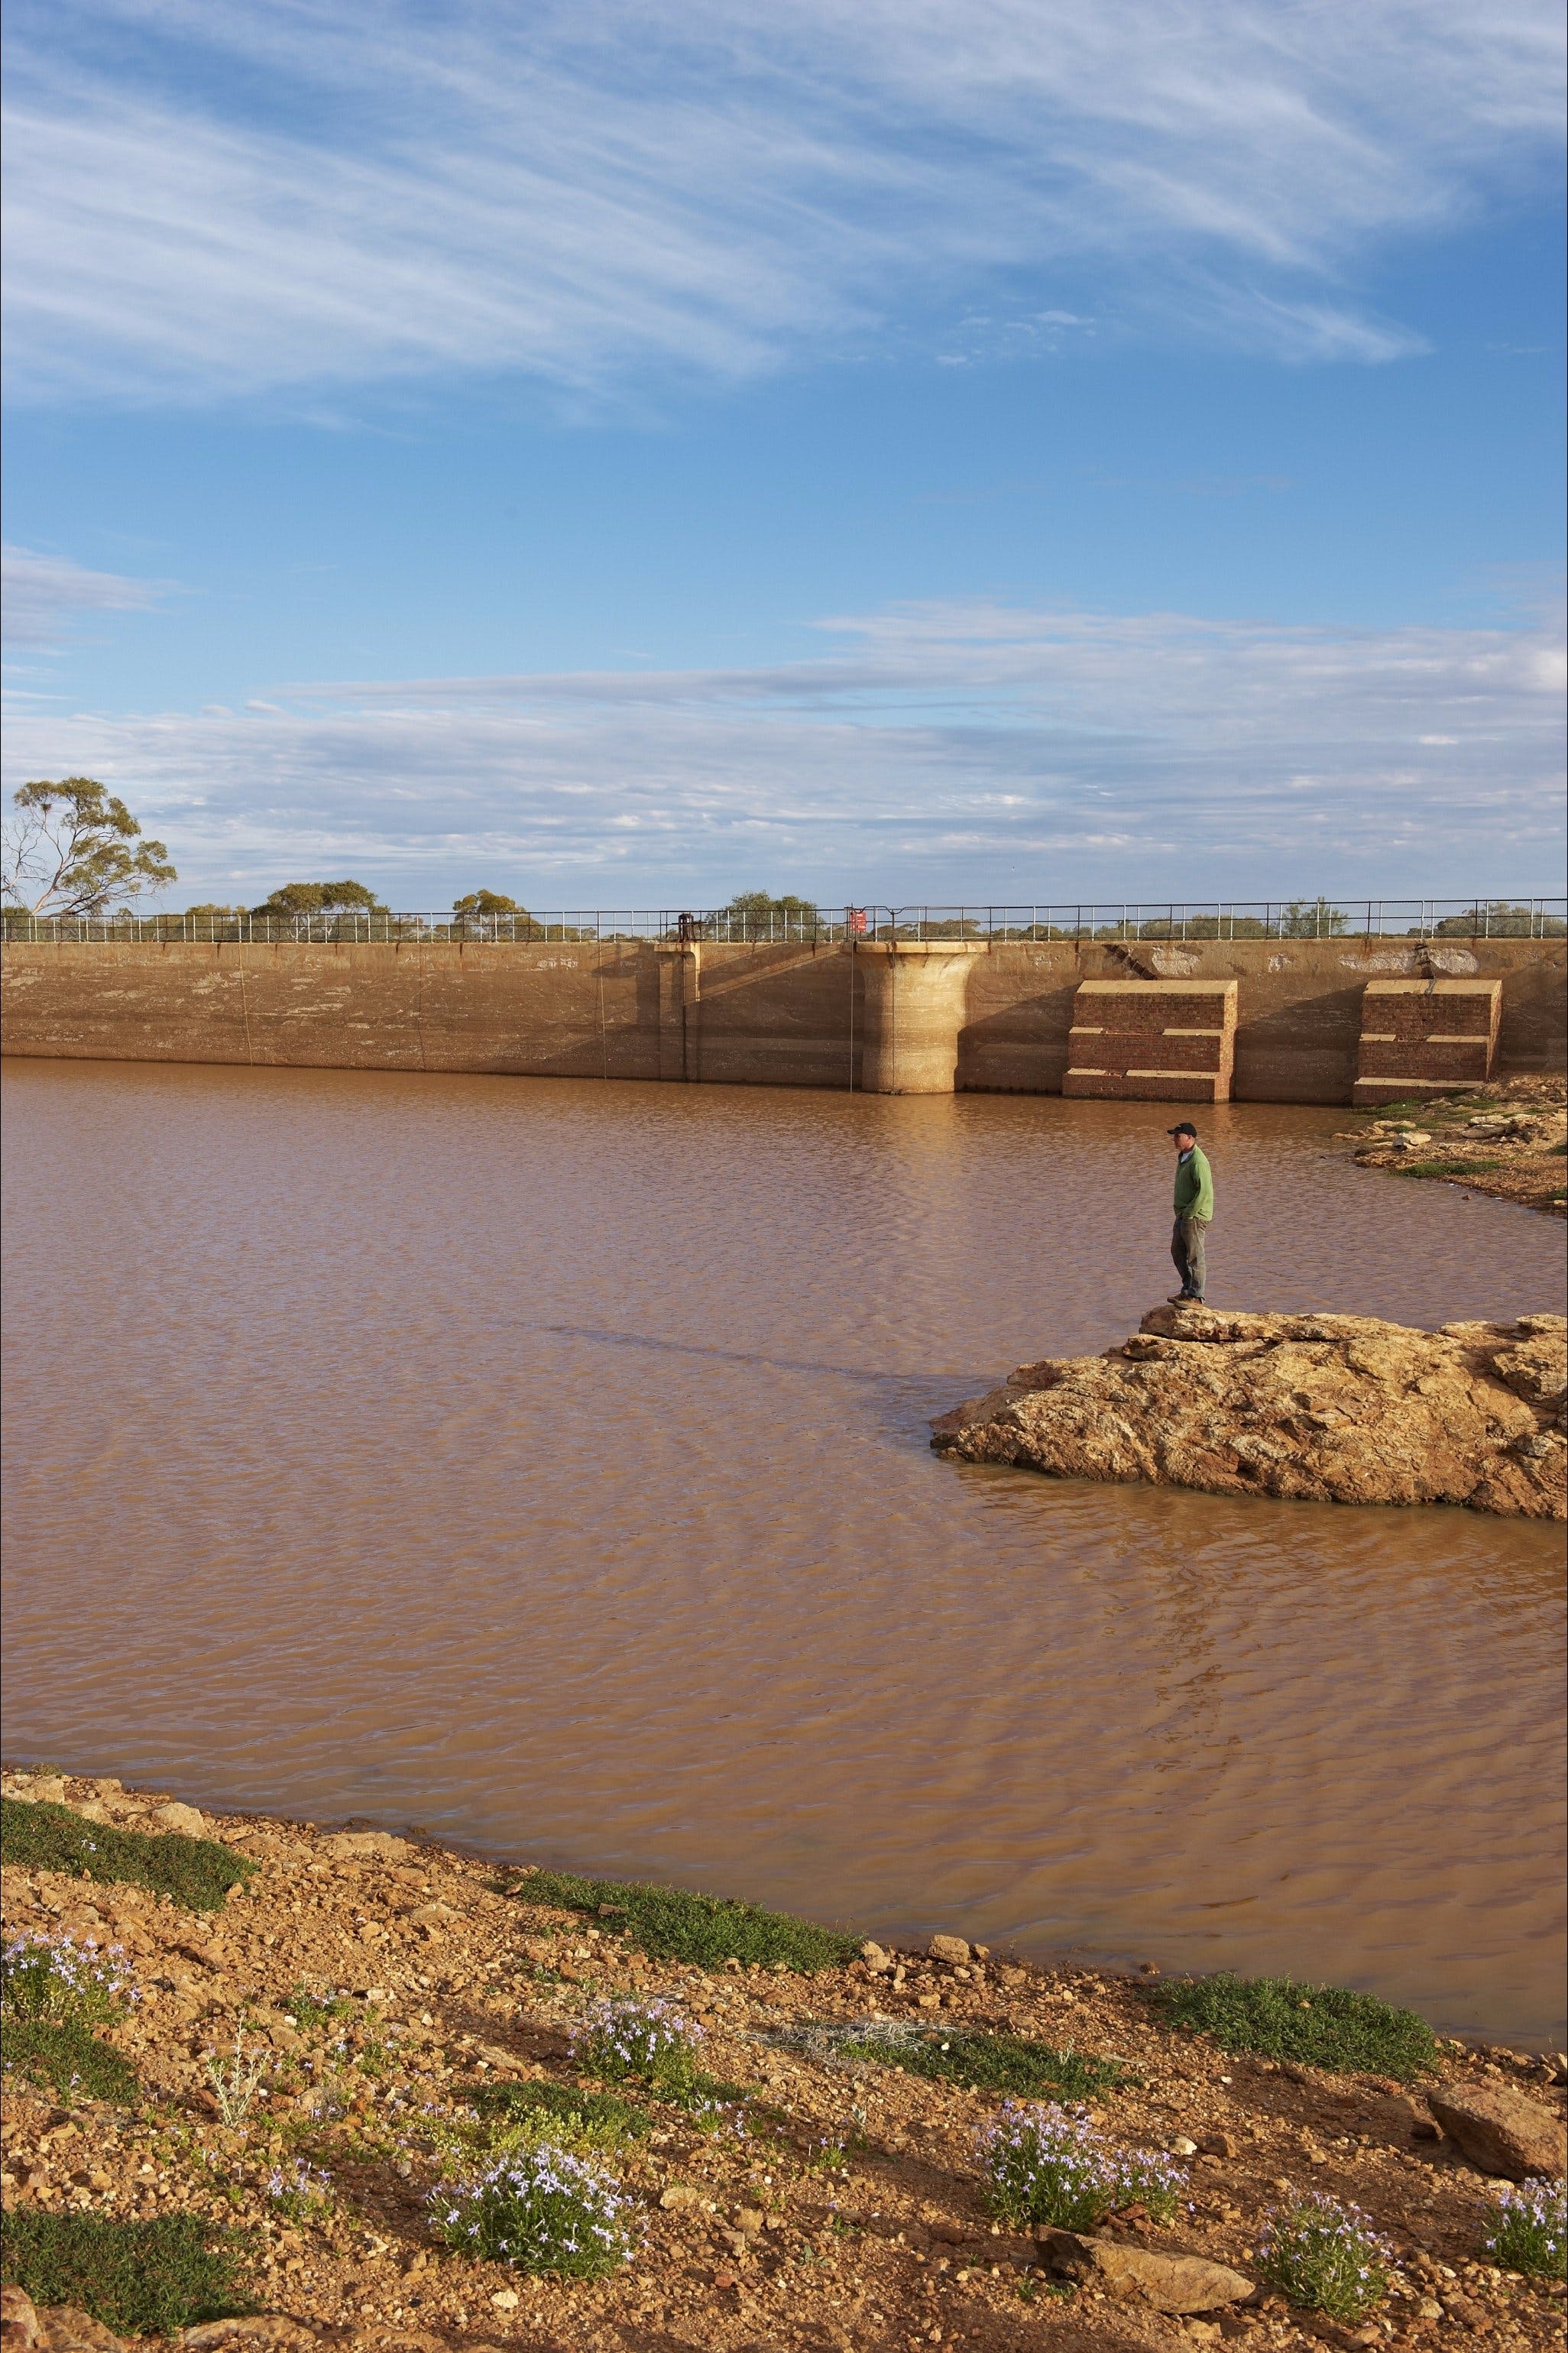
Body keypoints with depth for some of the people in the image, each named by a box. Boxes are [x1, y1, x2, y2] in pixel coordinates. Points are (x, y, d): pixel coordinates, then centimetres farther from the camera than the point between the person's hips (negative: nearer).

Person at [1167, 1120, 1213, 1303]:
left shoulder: (1198, 1161, -20)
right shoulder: (1182, 1157, 13)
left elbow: (1204, 1192, -25)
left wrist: (1188, 1213, -19)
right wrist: (1181, 1213, 15)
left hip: (1195, 1216, -10)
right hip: (1183, 1215, 10)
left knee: (1194, 1257, -4)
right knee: (1177, 1252, 16)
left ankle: (1196, 1297, 3)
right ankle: (1187, 1290, 27)